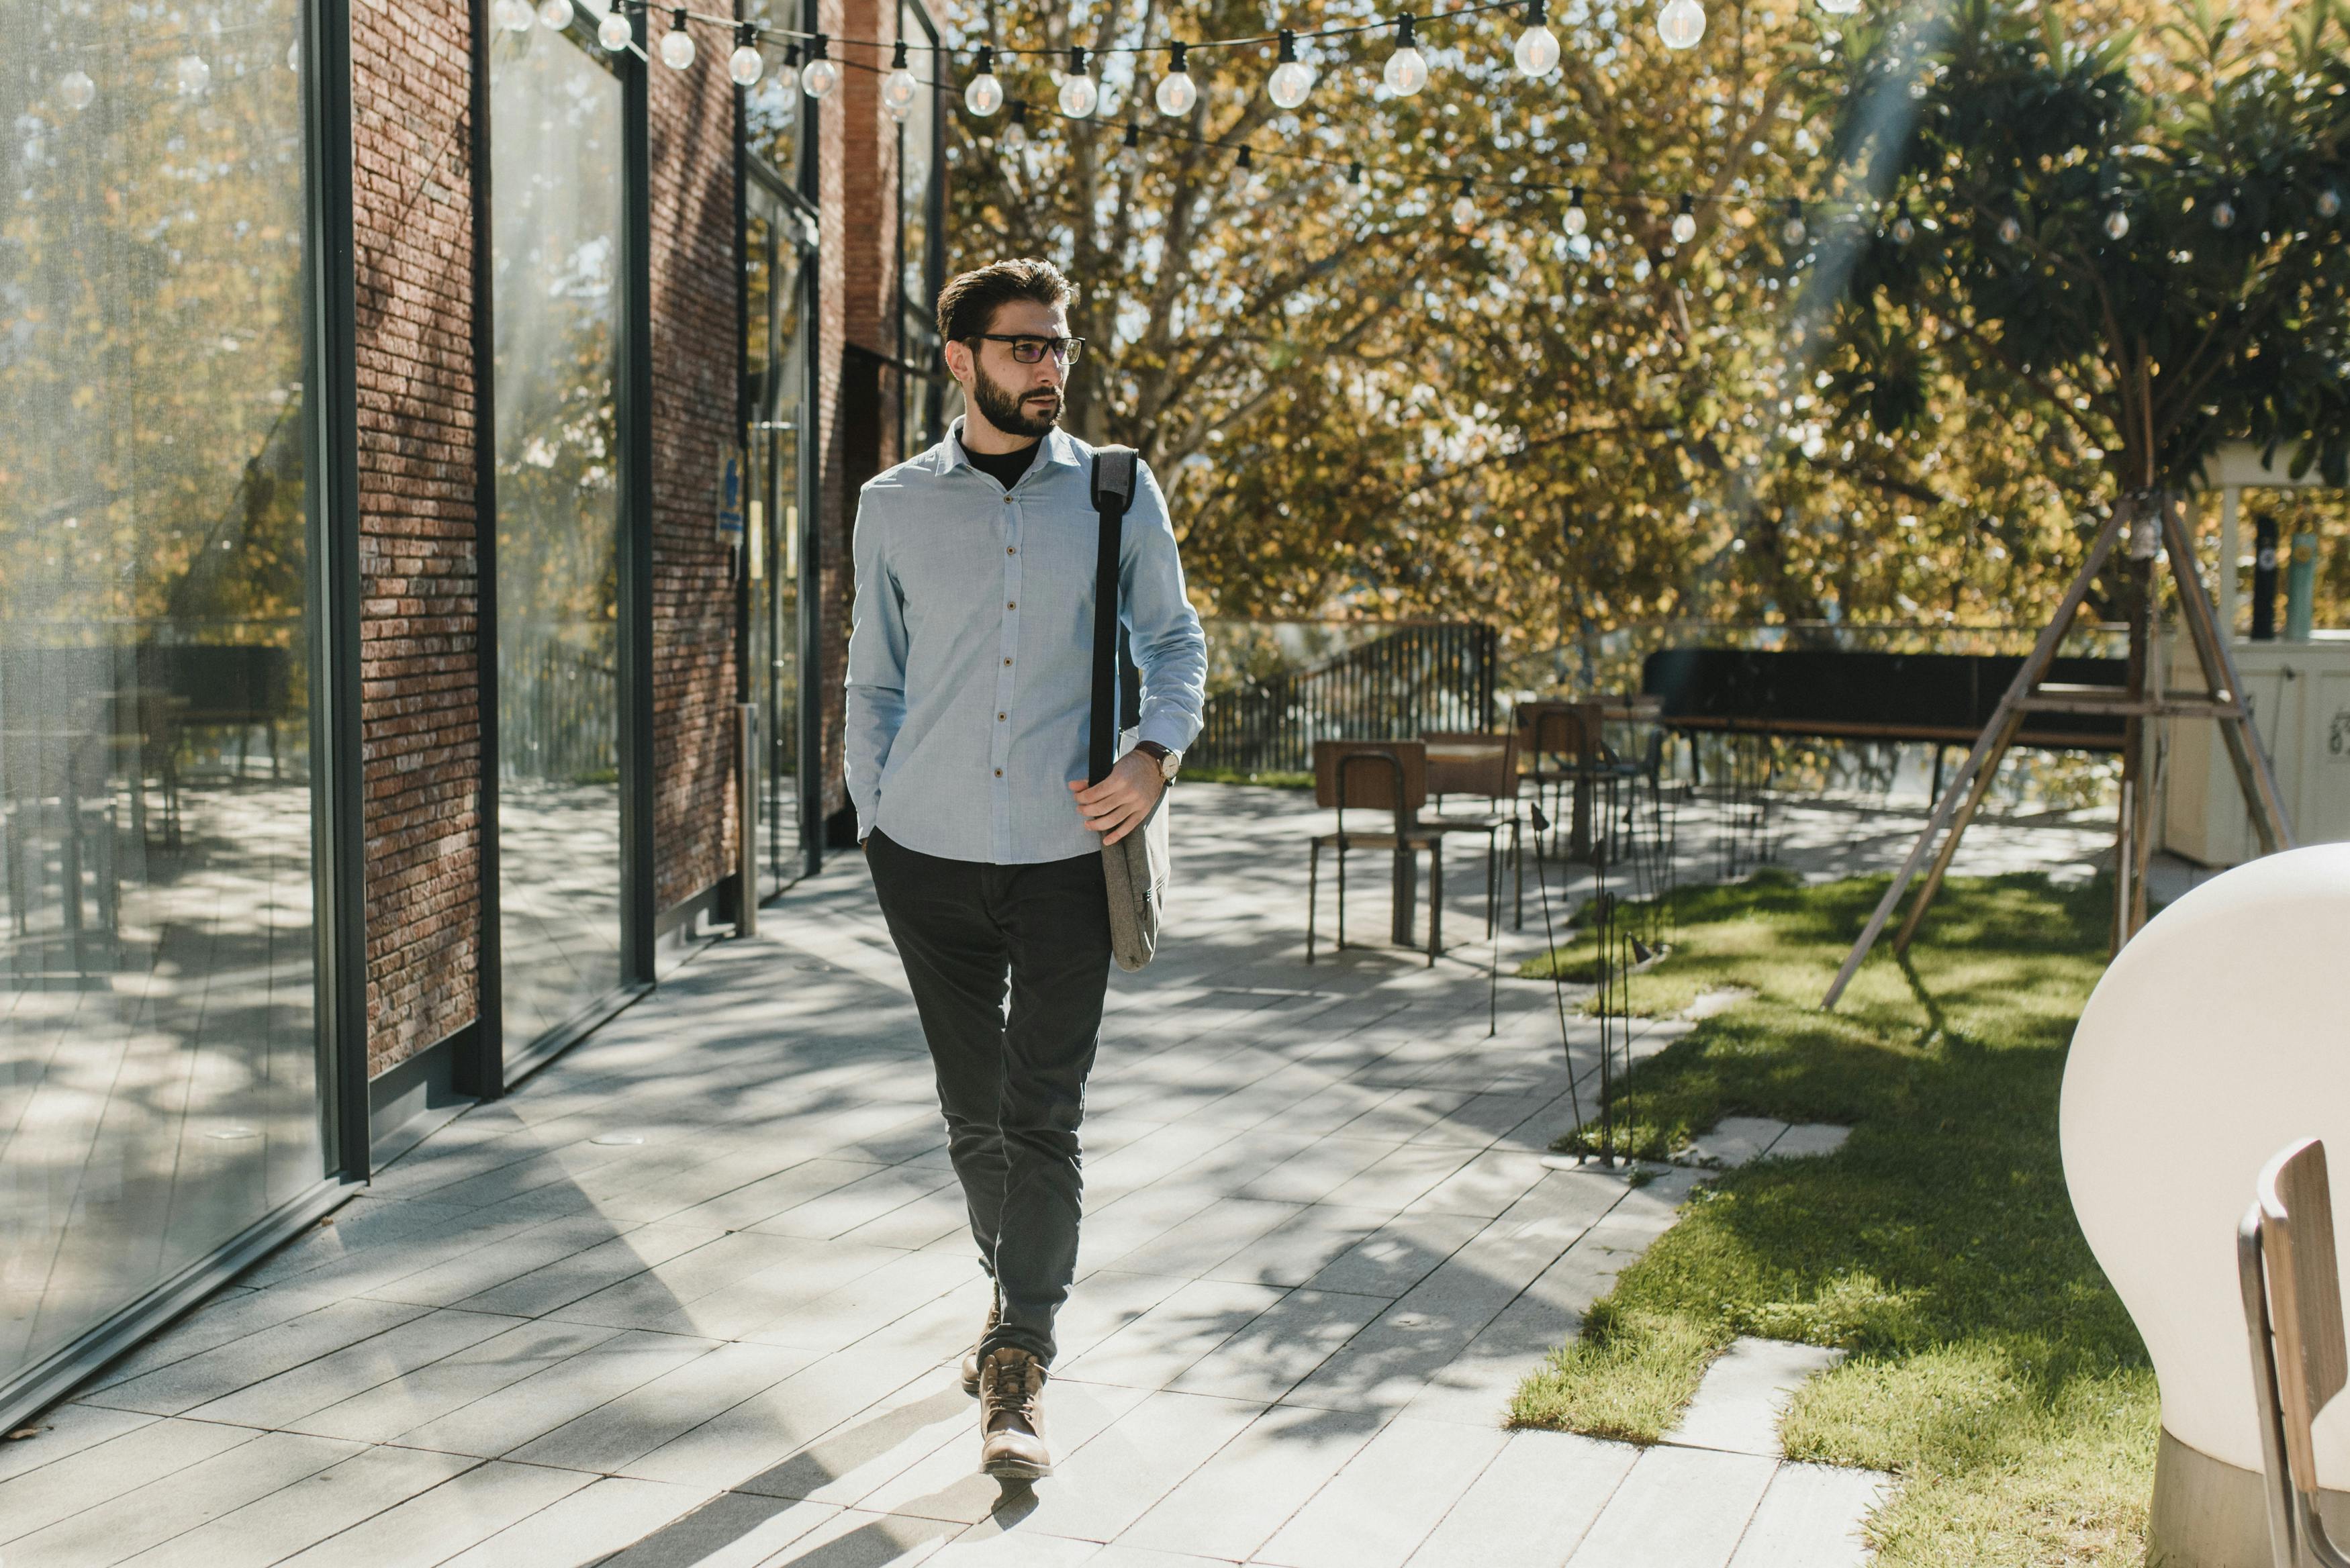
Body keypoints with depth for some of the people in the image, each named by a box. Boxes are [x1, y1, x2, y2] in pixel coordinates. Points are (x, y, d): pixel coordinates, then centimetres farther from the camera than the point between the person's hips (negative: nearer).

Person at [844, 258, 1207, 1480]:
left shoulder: (1117, 493, 4)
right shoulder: (893, 506, 6)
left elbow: (1176, 639, 11)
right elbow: (872, 680, 13)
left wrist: (1158, 751, -7)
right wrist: (874, 823, 8)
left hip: (1066, 853, -1)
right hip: (930, 853, 2)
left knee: (1043, 1116, -5)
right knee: (973, 1111, 12)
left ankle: (1019, 1369, 3)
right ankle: (1015, 1296, 36)